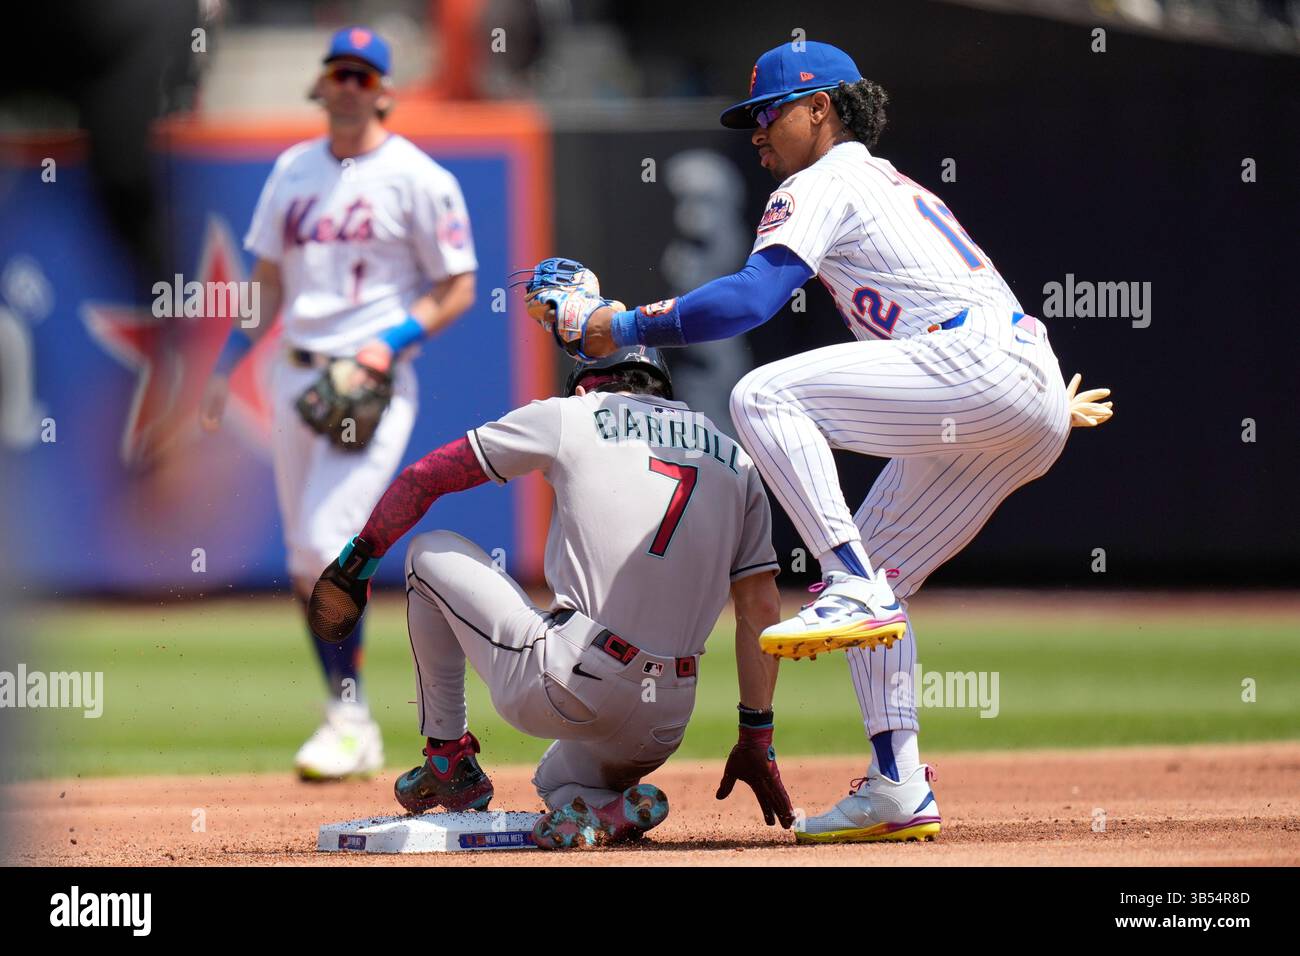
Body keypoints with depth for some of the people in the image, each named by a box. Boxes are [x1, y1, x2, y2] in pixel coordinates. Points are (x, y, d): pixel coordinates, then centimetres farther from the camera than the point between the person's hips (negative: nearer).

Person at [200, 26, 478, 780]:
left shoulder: (418, 178, -5)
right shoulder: (293, 171, 14)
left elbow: (458, 289, -4)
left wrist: (393, 343, -17)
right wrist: (226, 367, 12)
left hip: (375, 384, -7)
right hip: (297, 376, 7)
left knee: (328, 540, -19)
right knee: (307, 561, 7)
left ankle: (350, 717, -8)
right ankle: (353, 735, 16)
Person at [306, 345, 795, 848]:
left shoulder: (569, 416, 7)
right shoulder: (737, 461, 16)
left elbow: (423, 477, 10)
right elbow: (762, 609, 12)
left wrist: (356, 562, 24)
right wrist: (757, 740, 15)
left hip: (562, 686, -4)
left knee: (431, 552, 20)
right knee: (557, 780, 37)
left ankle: (448, 763, 21)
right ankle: (610, 810, 0)